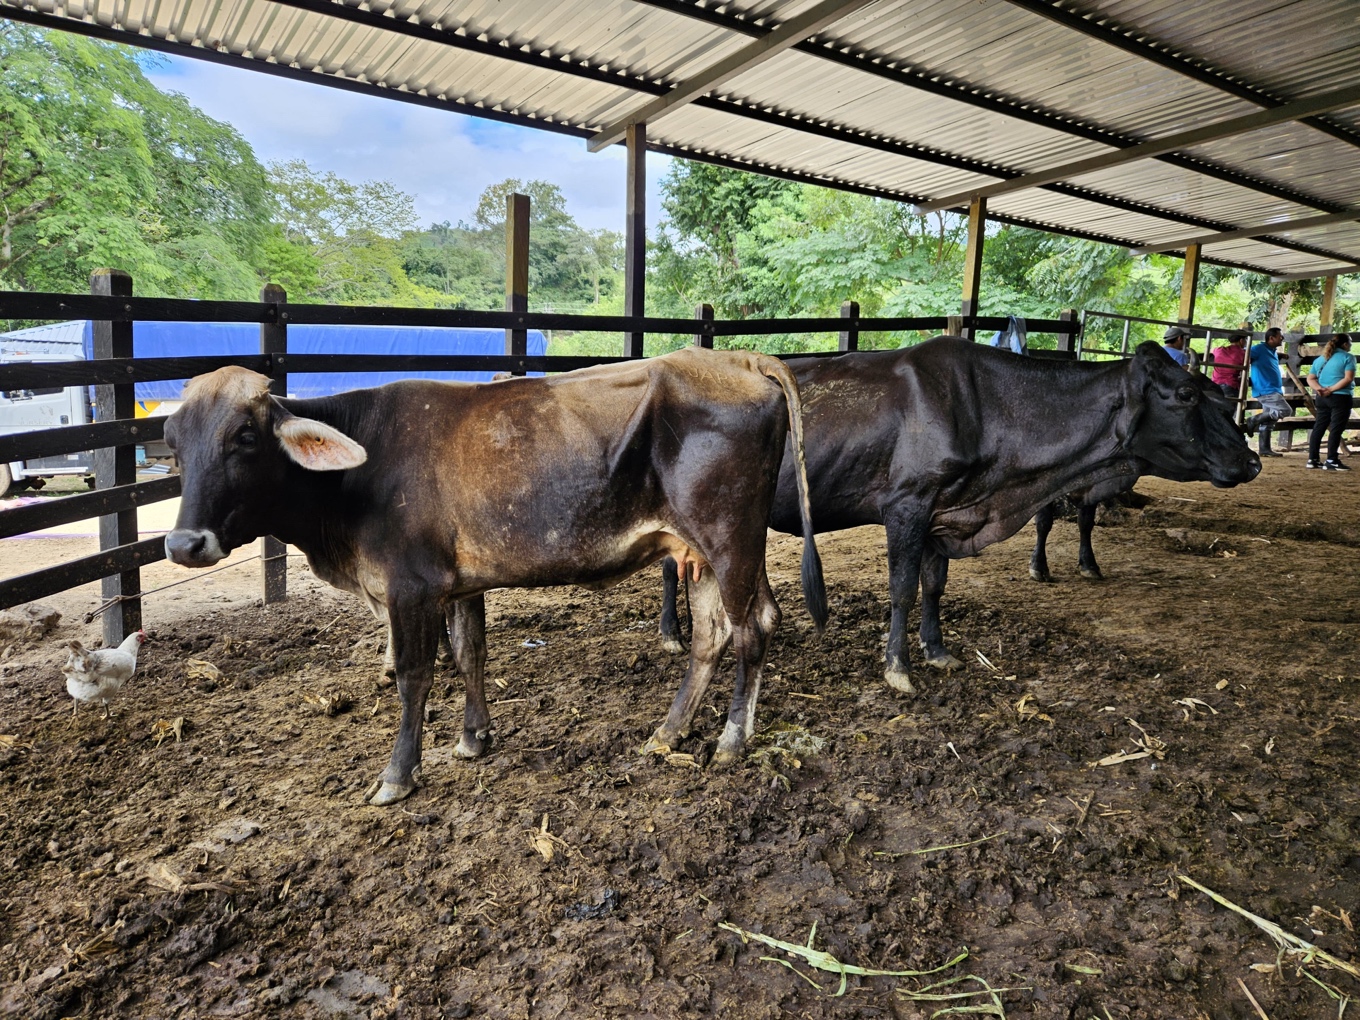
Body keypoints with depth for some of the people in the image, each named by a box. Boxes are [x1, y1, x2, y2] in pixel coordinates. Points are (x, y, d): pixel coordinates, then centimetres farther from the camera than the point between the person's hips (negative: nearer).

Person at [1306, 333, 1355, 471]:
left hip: (1322, 398, 7)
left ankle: (1312, 459, 10)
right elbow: (1348, 378, -16)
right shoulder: (1348, 357, -5)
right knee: (1336, 429, -6)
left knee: (1318, 427, 10)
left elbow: (1310, 379, 9)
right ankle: (1331, 461, -7)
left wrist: (1319, 388, -6)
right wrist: (1332, 390, -15)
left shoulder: (1320, 359, 15)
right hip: (1340, 398, -7)